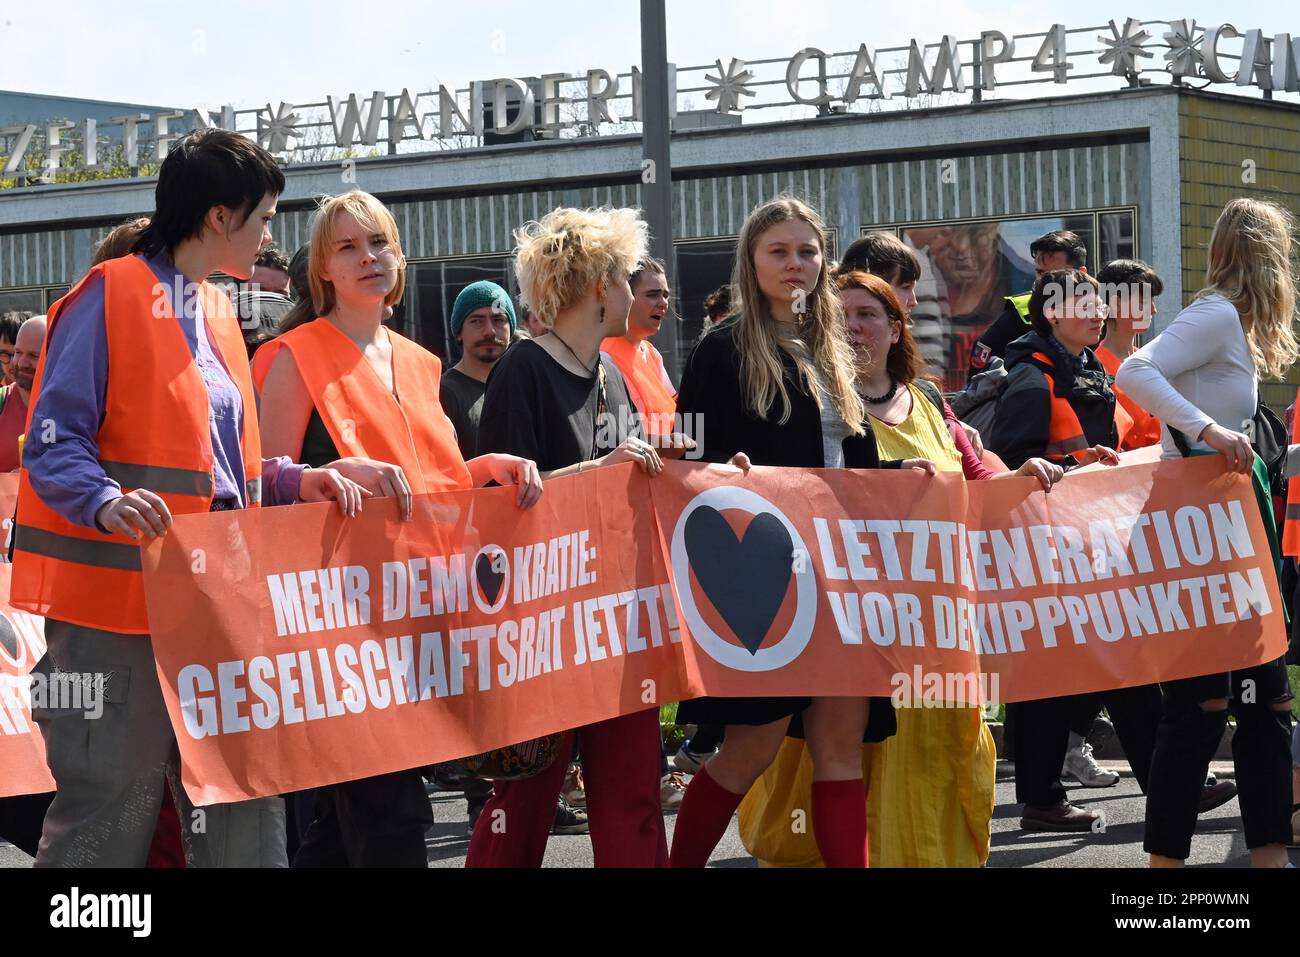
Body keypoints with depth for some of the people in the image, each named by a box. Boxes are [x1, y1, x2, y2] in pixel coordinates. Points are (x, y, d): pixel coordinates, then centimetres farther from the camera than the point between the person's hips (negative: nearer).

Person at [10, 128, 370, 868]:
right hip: (119, 599, -8)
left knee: (244, 816, 5)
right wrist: (107, 504, -32)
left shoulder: (216, 314, 18)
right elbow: (53, 445, -13)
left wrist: (295, 481, 6)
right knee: (110, 815, -5)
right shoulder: (110, 299, -7)